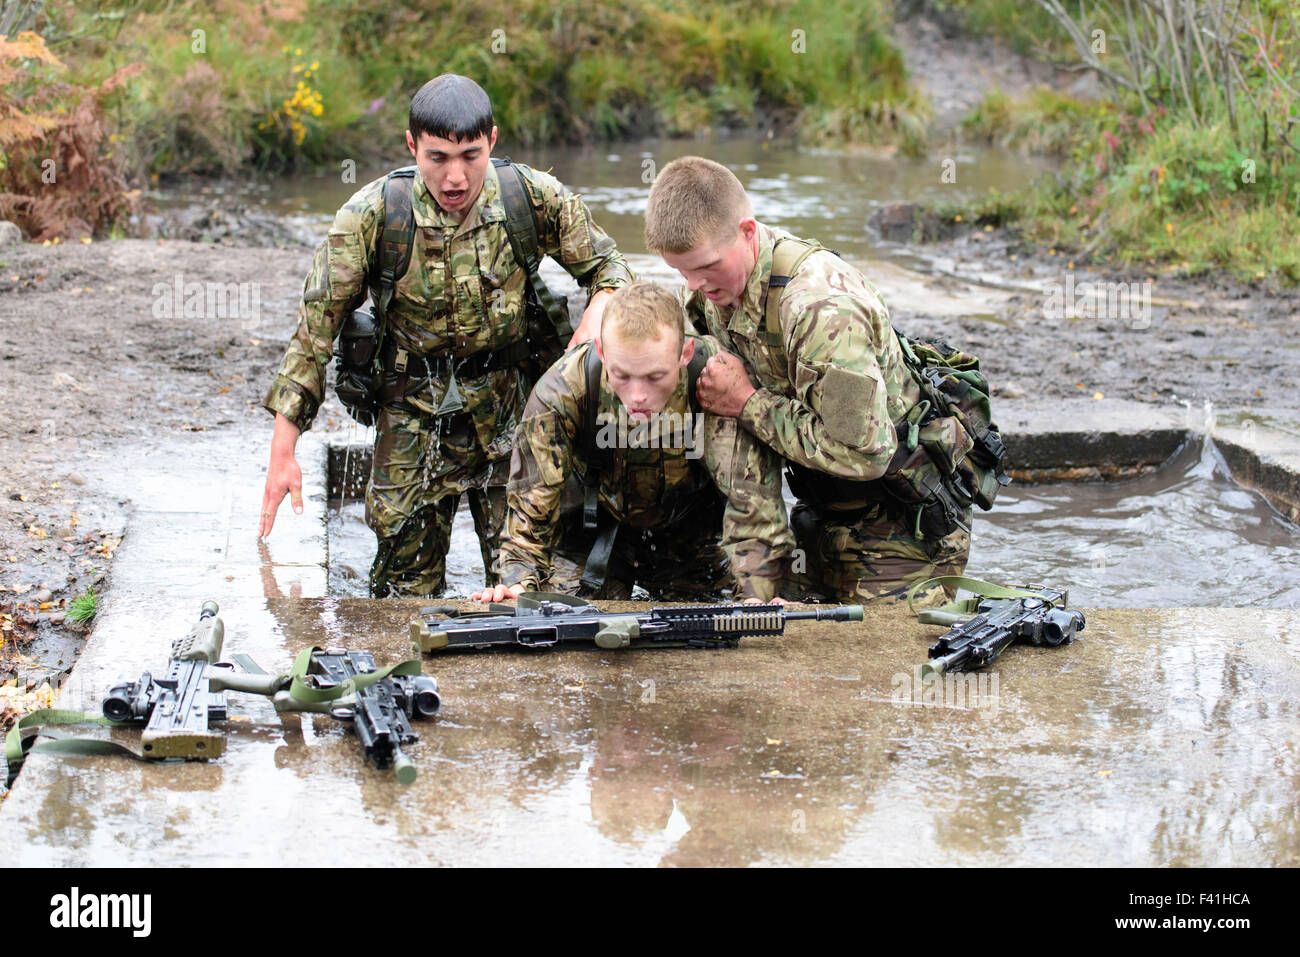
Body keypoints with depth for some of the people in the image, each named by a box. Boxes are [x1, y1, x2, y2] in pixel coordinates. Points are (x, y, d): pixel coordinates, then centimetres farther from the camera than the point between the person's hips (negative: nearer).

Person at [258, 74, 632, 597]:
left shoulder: (536, 198, -10)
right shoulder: (371, 215, -13)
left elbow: (606, 265, 6)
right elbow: (316, 324, -6)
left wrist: (599, 315, -19)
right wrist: (282, 451, -7)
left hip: (512, 408, 1)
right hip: (414, 412, 0)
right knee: (406, 582, 4)